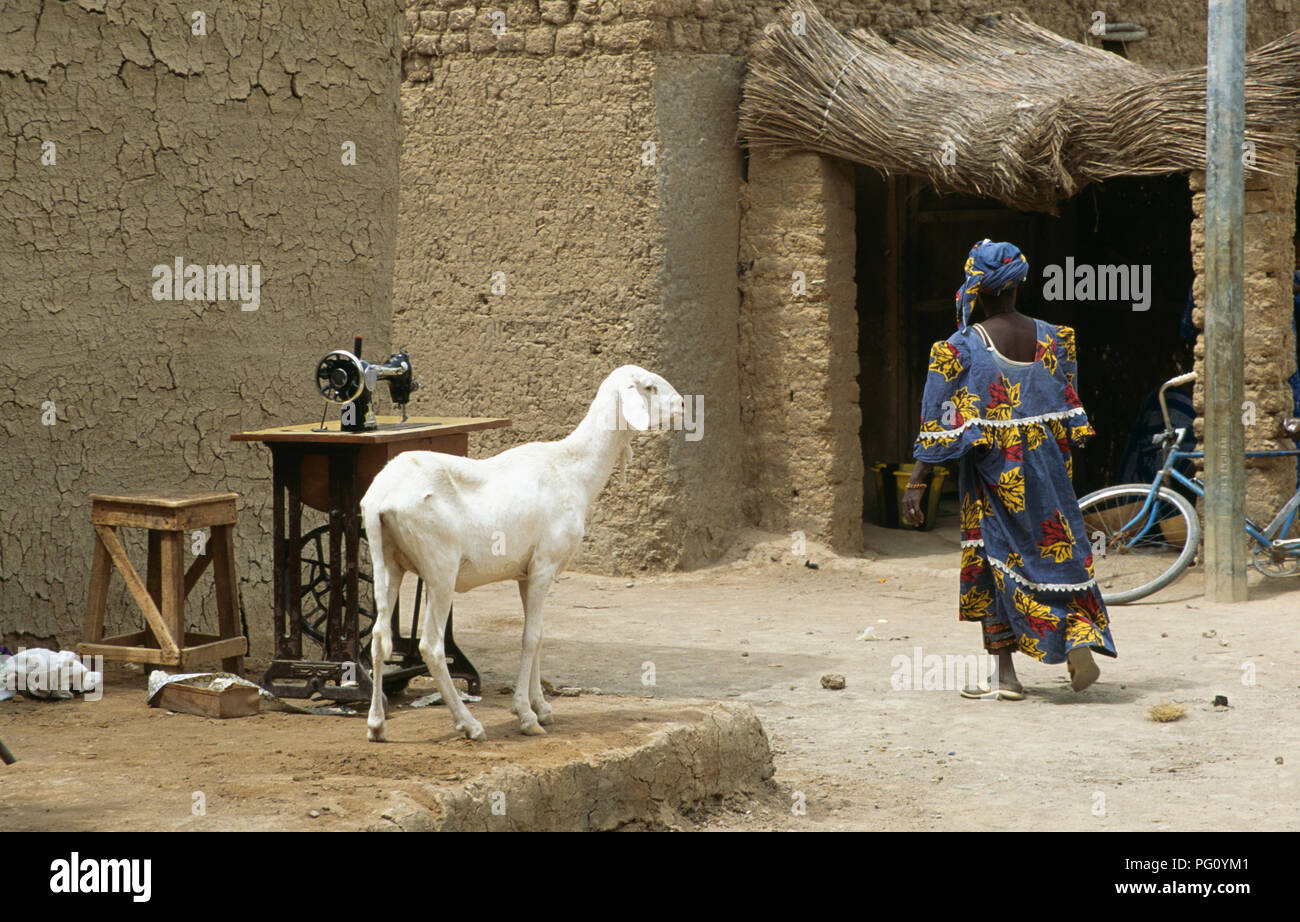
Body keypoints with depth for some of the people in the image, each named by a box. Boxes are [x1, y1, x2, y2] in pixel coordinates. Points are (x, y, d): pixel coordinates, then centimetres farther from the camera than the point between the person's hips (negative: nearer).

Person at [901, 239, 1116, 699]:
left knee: (993, 561, 6)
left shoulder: (962, 347, -11)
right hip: (1046, 469, 3)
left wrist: (917, 483, -11)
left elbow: (938, 424, -13)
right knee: (1061, 552, 14)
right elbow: (1069, 411, 9)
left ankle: (1005, 674, 5)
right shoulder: (1052, 340, 1)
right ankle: (1081, 640, -6)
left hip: (991, 472, -3)